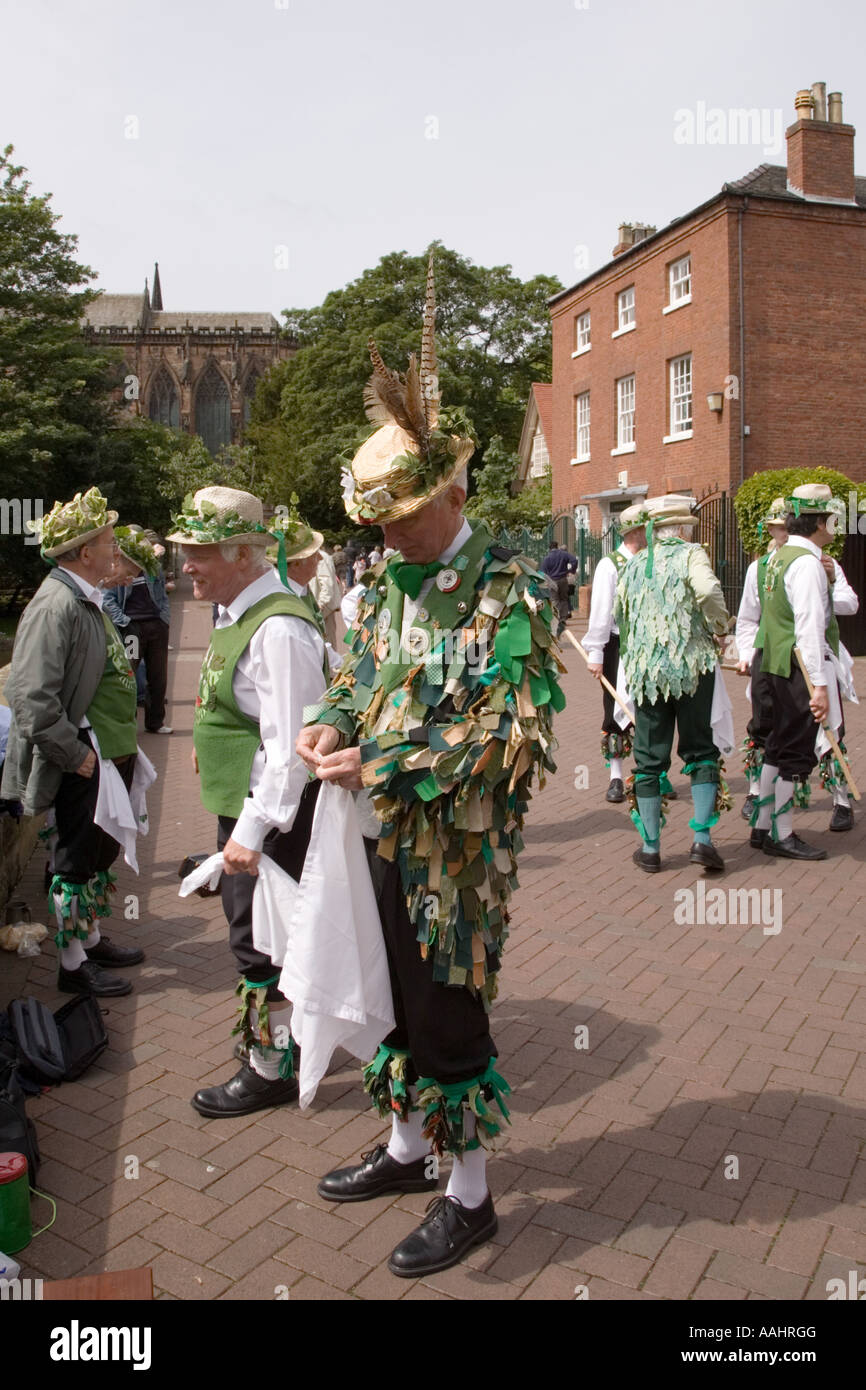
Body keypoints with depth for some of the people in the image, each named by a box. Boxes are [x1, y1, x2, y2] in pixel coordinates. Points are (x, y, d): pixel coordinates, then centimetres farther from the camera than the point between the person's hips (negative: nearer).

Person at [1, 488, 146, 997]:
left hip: (113, 757, 9)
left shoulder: (88, 600, 11)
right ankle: (73, 966, 18)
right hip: (85, 764, -9)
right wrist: (75, 755, -21)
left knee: (102, 854, 20)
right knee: (78, 860, 4)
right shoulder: (56, 606, -21)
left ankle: (92, 940, 37)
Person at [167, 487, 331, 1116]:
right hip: (244, 801, 10)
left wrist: (252, 829, -26)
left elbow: (289, 746, -27)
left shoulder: (277, 629, -25)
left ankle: (271, 1069, 24)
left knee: (260, 935, 4)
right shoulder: (238, 613, 7)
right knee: (251, 925, 22)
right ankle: (284, 1031, 43)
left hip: (272, 809, -10)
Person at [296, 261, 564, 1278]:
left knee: (448, 1017, 5)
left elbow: (509, 729, -20)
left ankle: (469, 1197, 27)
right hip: (386, 836, 7)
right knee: (395, 997, 20)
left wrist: (382, 766, -22)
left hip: (457, 847, -7)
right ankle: (407, 1148, 43)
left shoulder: (507, 590, -16)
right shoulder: (389, 577, 7)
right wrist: (331, 723, -6)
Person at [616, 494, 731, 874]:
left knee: (650, 757, 8)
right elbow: (708, 590, -23)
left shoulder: (634, 564, 10)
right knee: (700, 750, 10)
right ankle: (702, 838, 1)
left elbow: (621, 614, 16)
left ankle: (650, 847, 11)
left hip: (644, 670, 3)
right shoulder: (690, 554, -4)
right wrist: (719, 624, -6)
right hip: (692, 664, -3)